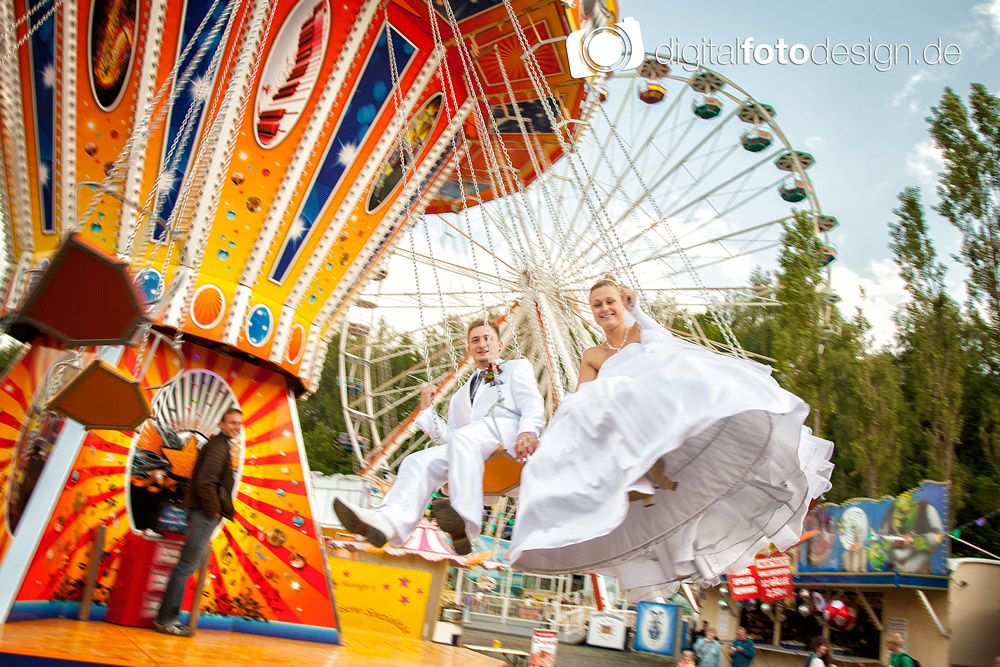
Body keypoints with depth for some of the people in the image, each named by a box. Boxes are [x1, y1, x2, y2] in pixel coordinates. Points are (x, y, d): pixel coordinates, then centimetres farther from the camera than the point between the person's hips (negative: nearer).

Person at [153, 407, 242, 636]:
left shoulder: (221, 445, 20)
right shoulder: (219, 446, -12)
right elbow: (205, 481, -24)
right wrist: (213, 511, -15)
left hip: (205, 514, 10)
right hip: (205, 514, -10)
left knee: (189, 565, 13)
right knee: (186, 566, -6)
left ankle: (168, 617, 19)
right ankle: (166, 619, 0)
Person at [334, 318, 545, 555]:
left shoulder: (518, 367, 25)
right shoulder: (460, 395, 38)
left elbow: (532, 403, 5)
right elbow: (448, 437, 28)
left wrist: (528, 431, -17)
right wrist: (427, 409, 16)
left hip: (508, 431, -5)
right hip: (470, 447, 5)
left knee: (464, 437, -35)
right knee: (419, 461, -18)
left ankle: (465, 523, -45)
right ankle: (389, 521, -42)